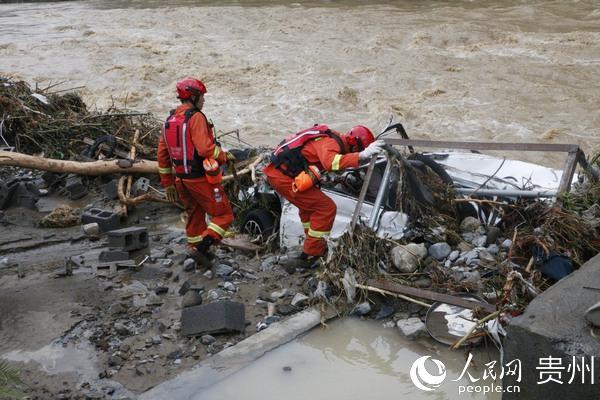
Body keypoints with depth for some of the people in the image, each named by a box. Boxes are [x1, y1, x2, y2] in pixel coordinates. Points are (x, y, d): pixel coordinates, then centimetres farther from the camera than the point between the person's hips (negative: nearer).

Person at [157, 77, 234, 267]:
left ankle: (195, 248, 30)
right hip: (202, 178, -8)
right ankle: (200, 248, -9)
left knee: (194, 215, 22)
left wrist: (168, 183, 19)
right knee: (223, 215, 1)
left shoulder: (170, 119, 11)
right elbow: (206, 148, -25)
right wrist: (225, 156, -6)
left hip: (181, 179, 8)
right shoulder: (196, 117, -15)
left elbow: (162, 154, 13)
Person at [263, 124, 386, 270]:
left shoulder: (335, 137, 12)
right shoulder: (330, 143, -16)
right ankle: (308, 257, -7)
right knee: (326, 208, -9)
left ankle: (318, 246, 40)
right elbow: (330, 162, -39)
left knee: (309, 204, 29)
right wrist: (361, 155, -43)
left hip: (275, 170, 10)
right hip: (284, 177, -10)